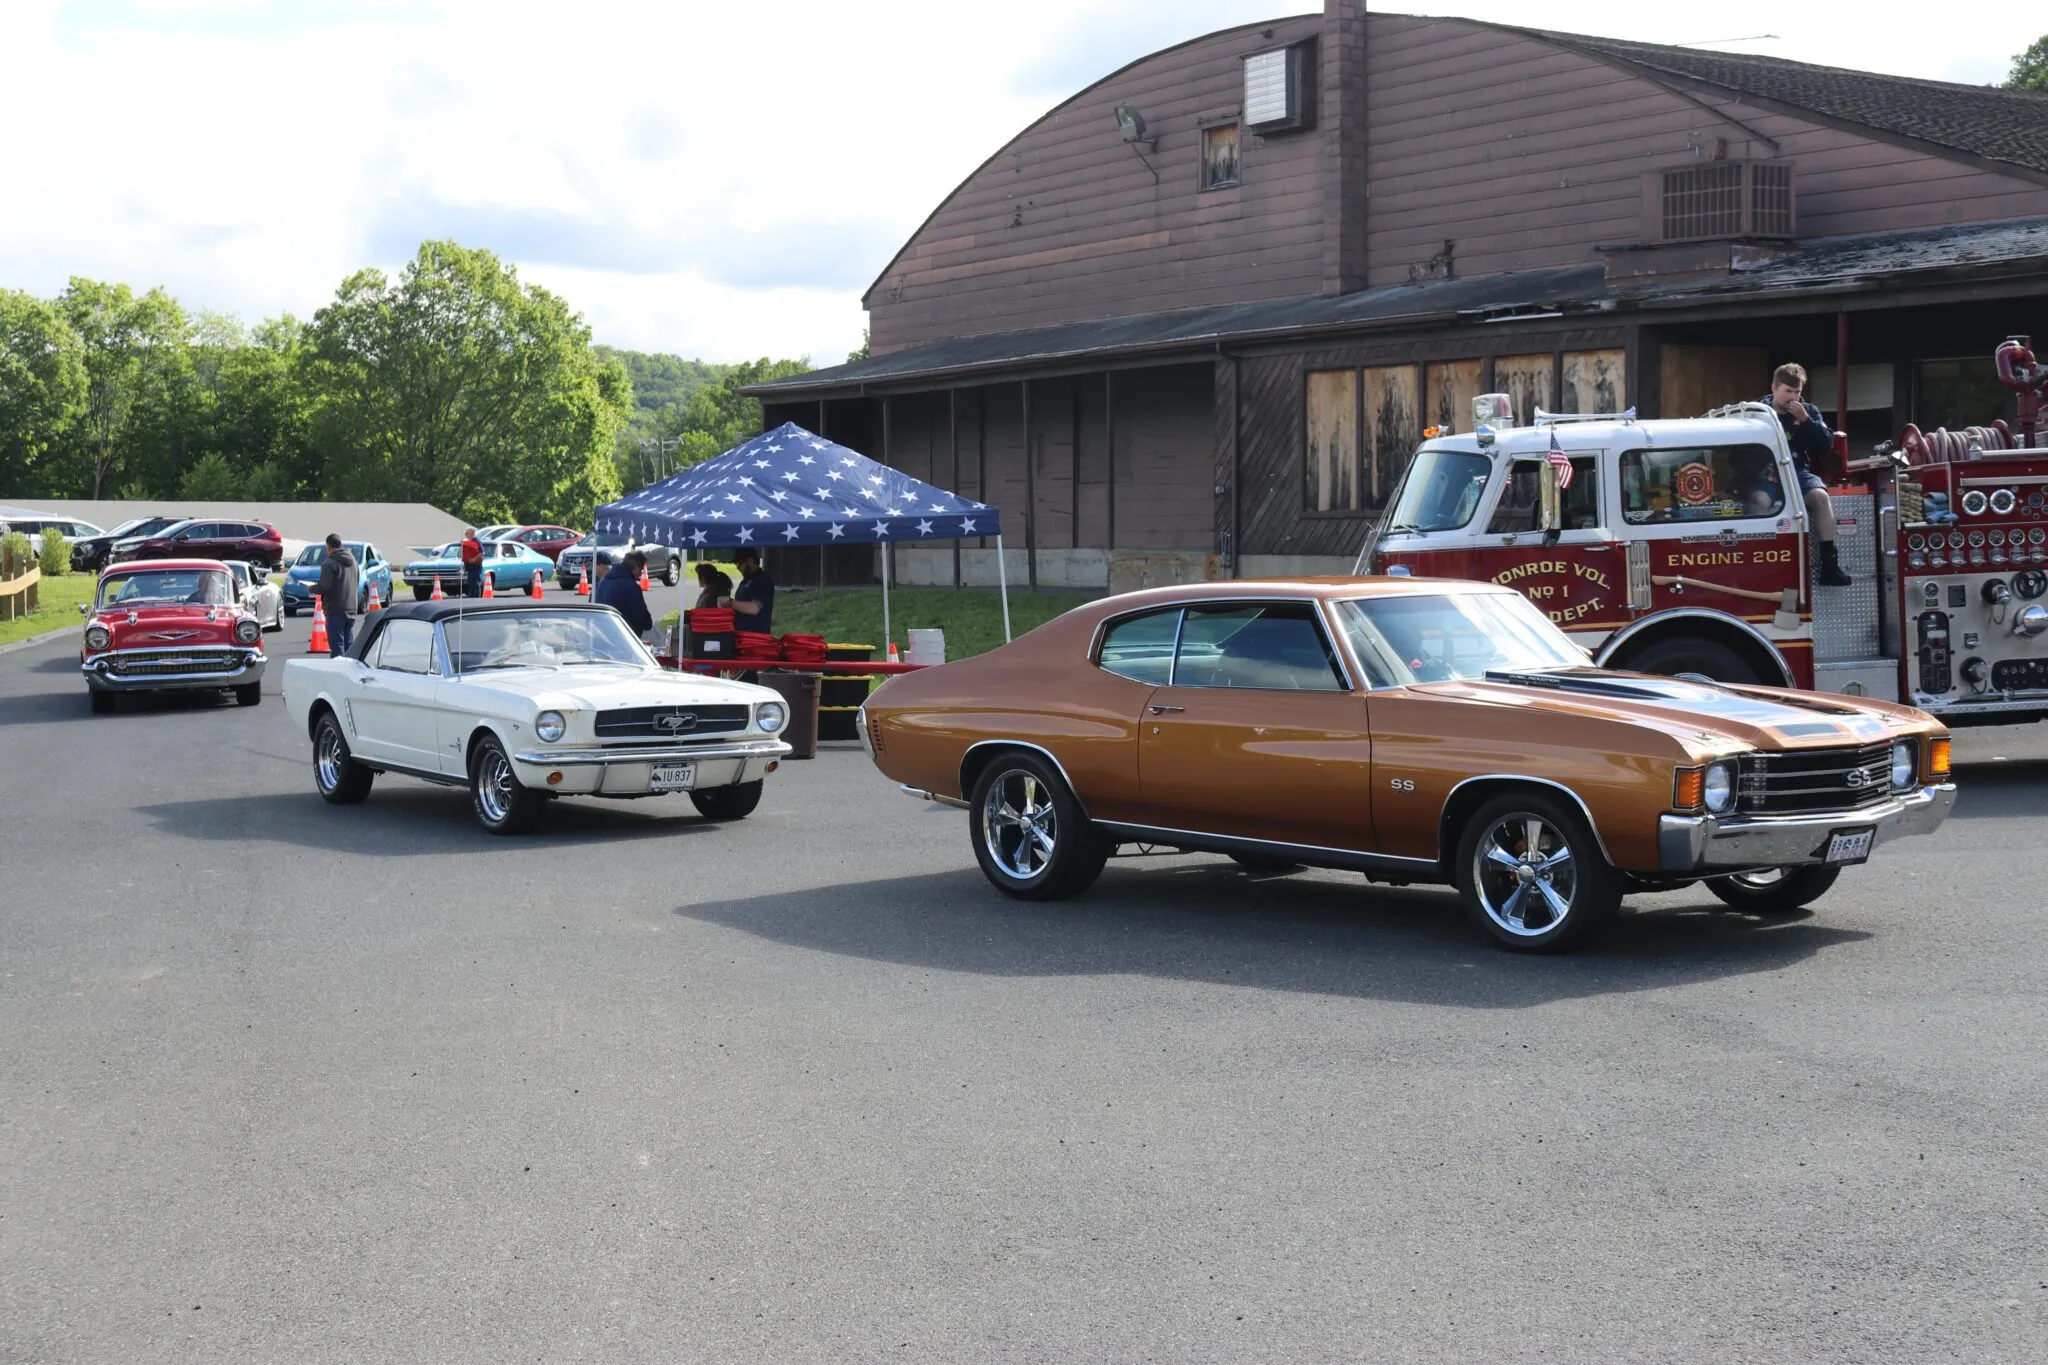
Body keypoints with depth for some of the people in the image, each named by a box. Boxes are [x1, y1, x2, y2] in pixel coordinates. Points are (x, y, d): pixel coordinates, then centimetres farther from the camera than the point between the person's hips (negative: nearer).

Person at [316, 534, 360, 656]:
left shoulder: (329, 563, -13)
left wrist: (311, 589, 0)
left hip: (335, 610, -7)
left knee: (337, 647, -5)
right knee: (349, 645, 12)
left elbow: (325, 587, -18)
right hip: (351, 609, 7)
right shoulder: (352, 561, 12)